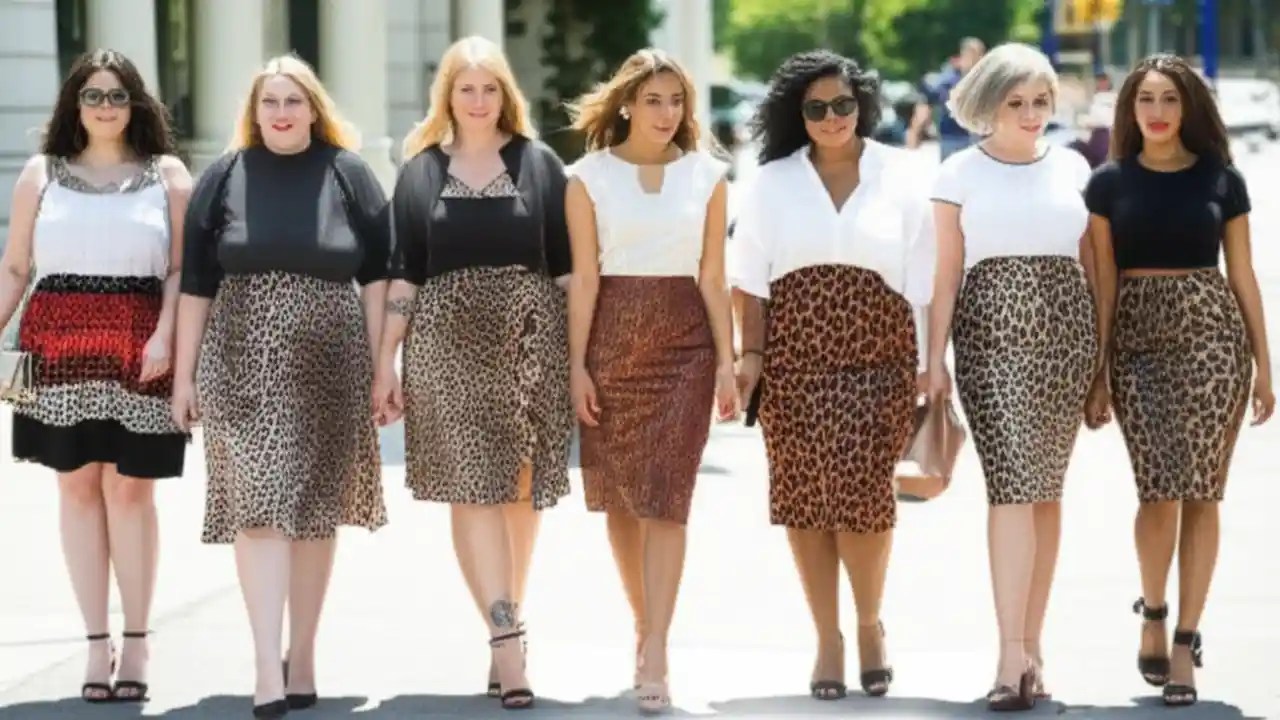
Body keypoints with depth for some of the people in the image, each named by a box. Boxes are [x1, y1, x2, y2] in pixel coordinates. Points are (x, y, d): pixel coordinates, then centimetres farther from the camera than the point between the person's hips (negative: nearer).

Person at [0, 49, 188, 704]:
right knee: (77, 486, 2)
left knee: (129, 488, -3)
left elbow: (181, 270, 3)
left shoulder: (167, 176, 8)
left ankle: (135, 642, 4)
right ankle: (97, 643, 6)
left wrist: (165, 335, -11)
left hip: (138, 349, -2)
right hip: (60, 346, 2)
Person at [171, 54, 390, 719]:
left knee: (316, 509, 7)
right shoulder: (225, 177, 6)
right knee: (260, 505, -10)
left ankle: (302, 657, 18)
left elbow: (376, 274, 6)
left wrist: (380, 364, 1)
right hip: (244, 361, -1)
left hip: (329, 362, 1)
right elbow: (197, 282, 8)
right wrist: (184, 374, 5)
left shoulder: (347, 173, 5)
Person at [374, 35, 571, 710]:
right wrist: (387, 359, 3)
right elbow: (402, 273, 8)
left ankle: (505, 631, 16)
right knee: (472, 488, -10)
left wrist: (580, 354, 2)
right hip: (448, 339, 0)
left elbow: (566, 266, 7)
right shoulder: (422, 171, 9)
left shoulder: (538, 165, 7)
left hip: (529, 337, 0)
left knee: (518, 489, 3)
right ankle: (509, 641, -15)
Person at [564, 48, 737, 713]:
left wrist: (727, 362, 1)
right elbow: (584, 278, -1)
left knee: (664, 498, -9)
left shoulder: (706, 176, 5)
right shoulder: (590, 177, 1)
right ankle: (645, 627, 27)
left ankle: (653, 658, -12)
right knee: (620, 496, 9)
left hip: (684, 340, 0)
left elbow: (713, 278, 5)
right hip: (611, 336, 1)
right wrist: (577, 364, -6)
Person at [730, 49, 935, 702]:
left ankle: (870, 624, 15)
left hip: (877, 354, -1)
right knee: (804, 493, 0)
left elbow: (921, 275, 6)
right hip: (795, 354, 1)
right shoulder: (774, 182, 8)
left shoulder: (898, 177, 6)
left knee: (864, 493, -8)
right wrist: (750, 353, -4)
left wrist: (927, 360, 1)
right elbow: (751, 276, 6)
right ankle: (827, 640, 10)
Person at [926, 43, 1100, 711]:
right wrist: (934, 357, -2)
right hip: (991, 331, -3)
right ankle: (1013, 653, -15)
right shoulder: (960, 174, 3)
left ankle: (1030, 643, 13)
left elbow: (1093, 262, 13)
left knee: (1046, 488, 5)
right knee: (1013, 484, -13)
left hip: (1066, 329, 3)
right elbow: (945, 272, 2)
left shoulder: (1072, 168, 10)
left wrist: (1106, 345, 9)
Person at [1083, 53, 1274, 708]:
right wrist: (1095, 371, 1)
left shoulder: (1221, 179, 5)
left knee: (1201, 492, -2)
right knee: (1159, 490, -7)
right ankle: (1154, 614, 19)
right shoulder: (1110, 183, 5)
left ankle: (1184, 640, 6)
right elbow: (1102, 281, 5)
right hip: (1137, 339, 0)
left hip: (1211, 334, 0)